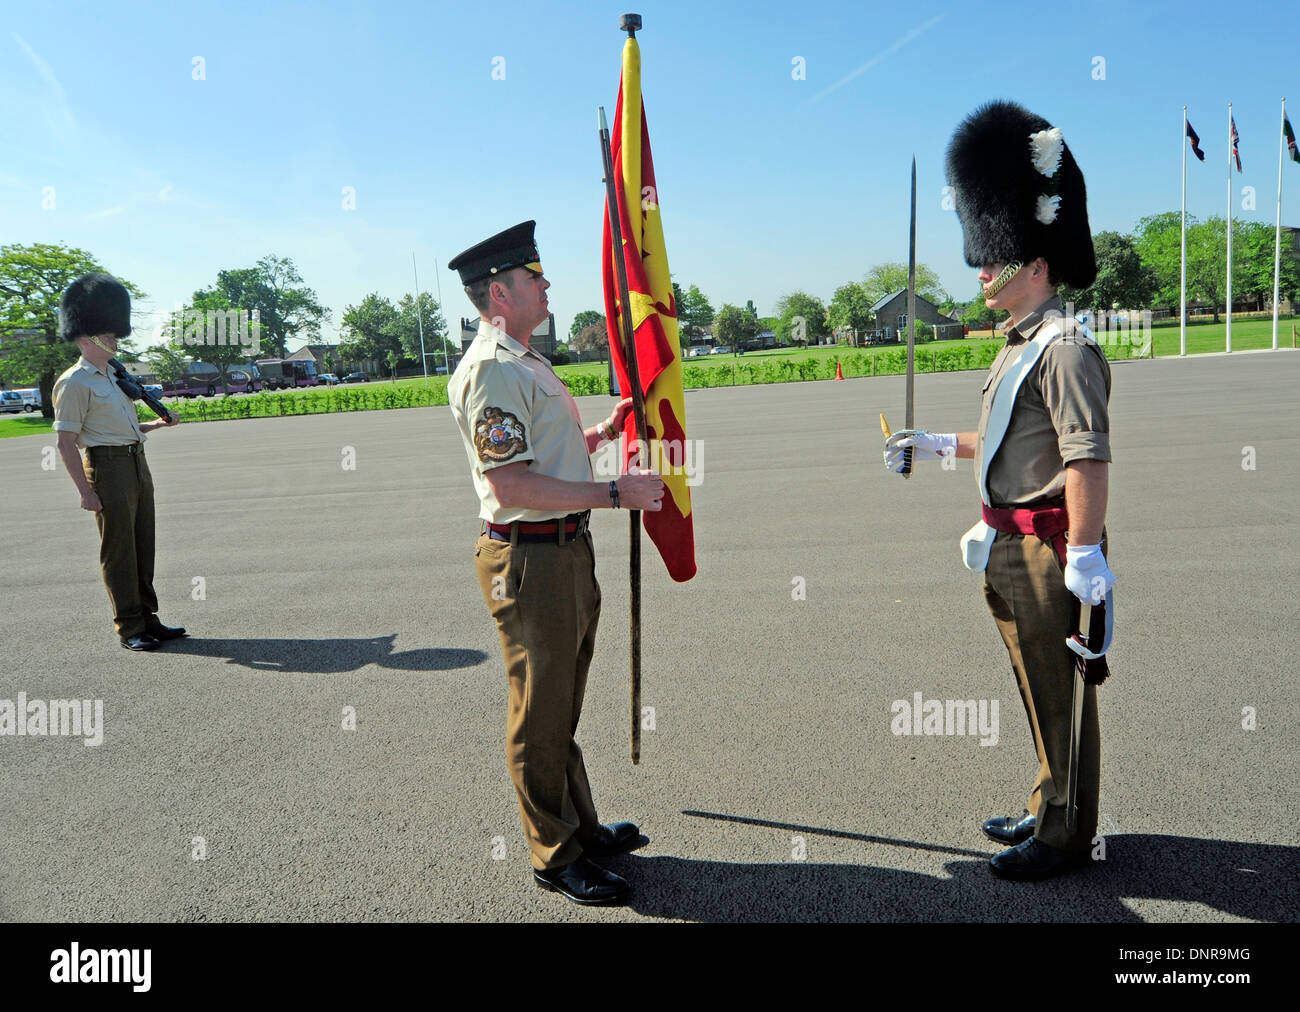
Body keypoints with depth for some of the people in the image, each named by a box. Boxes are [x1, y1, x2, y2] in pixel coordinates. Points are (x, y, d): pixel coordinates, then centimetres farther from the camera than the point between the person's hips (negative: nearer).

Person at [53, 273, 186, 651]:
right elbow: (65, 442, -13)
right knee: (118, 551, -1)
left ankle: (147, 618, 21)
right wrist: (86, 491, -18)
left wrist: (159, 423, 11)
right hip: (108, 467, -9)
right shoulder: (74, 383, -10)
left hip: (137, 464, 9)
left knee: (143, 547, 12)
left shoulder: (114, 376, 16)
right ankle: (129, 629, 6)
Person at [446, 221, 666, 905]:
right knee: (540, 716, 4)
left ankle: (581, 829, 37)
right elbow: (512, 486, -25)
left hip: (565, 550, 10)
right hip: (529, 560, -10)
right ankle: (556, 858, 20)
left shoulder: (523, 361, 16)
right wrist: (615, 494, -22)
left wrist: (602, 431, 13)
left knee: (562, 707, 21)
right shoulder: (491, 370, -18)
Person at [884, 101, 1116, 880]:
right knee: (1041, 690, 20)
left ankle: (1066, 837, 20)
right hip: (1012, 546, 10)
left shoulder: (1065, 347, -17)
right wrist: (940, 444, 22)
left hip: (1049, 549, -10)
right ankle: (1049, 810, 36)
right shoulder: (1022, 346, 13)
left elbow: (1089, 458, -23)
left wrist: (1084, 555, -25)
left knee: (1060, 693, 4)